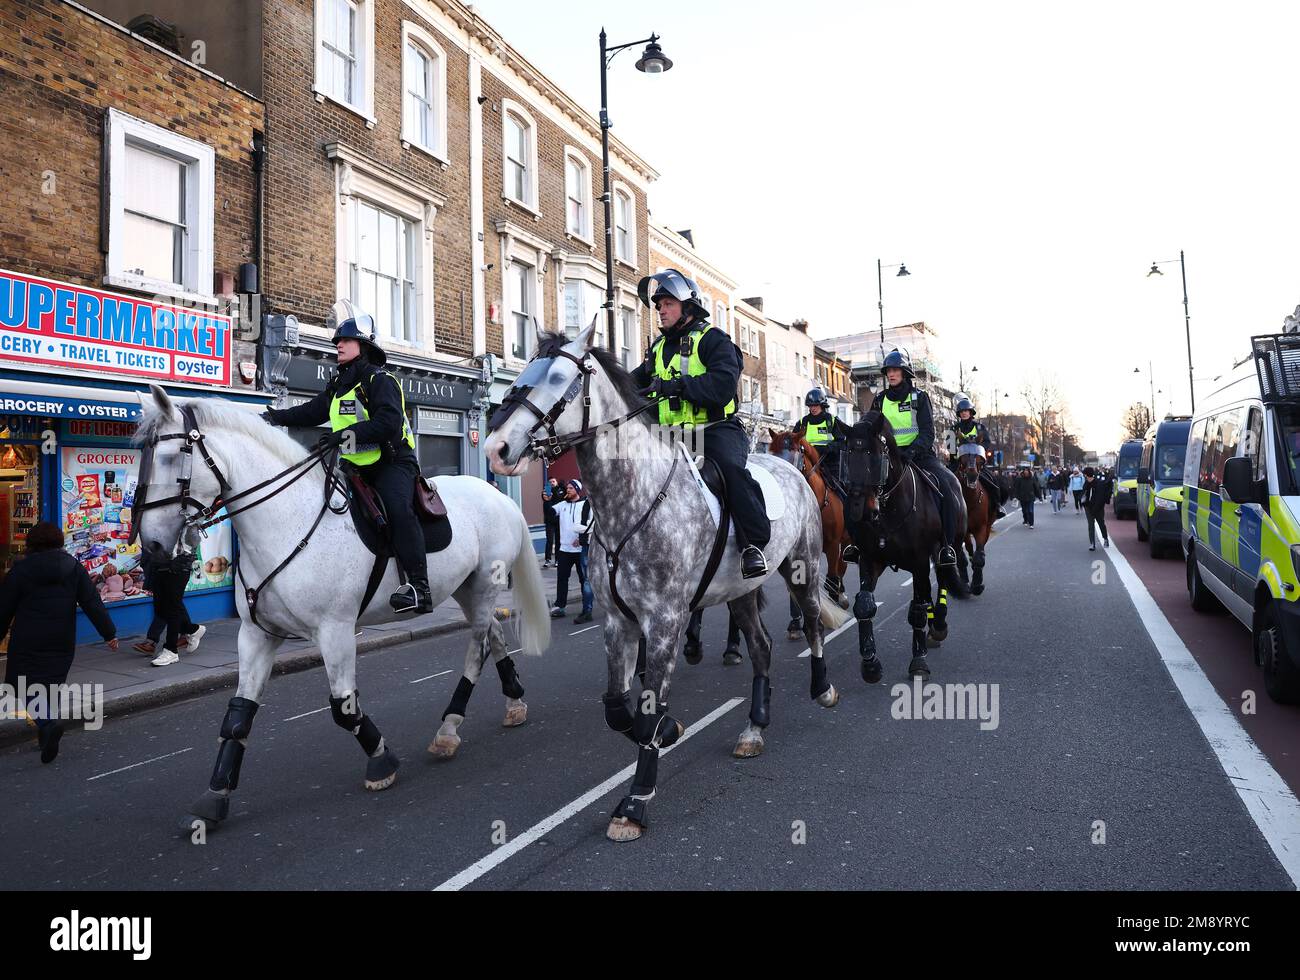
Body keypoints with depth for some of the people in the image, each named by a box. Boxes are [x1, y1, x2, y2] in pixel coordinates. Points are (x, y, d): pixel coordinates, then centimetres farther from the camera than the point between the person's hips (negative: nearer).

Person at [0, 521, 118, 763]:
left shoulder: (21, 569, -5)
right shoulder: (74, 567, 1)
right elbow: (92, 603, -3)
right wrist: (109, 632, -1)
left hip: (28, 641, -3)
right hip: (62, 642, 3)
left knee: (28, 684, 0)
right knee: (52, 684, 16)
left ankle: (49, 723, -23)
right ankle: (46, 733, 20)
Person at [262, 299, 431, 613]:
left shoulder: (379, 380, -10)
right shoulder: (339, 384, 17)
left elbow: (389, 422, -25)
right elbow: (313, 412, 20)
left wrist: (347, 434, -32)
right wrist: (277, 417, 6)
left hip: (392, 462, -10)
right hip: (357, 467, 10)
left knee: (397, 506, -33)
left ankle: (419, 587, -36)